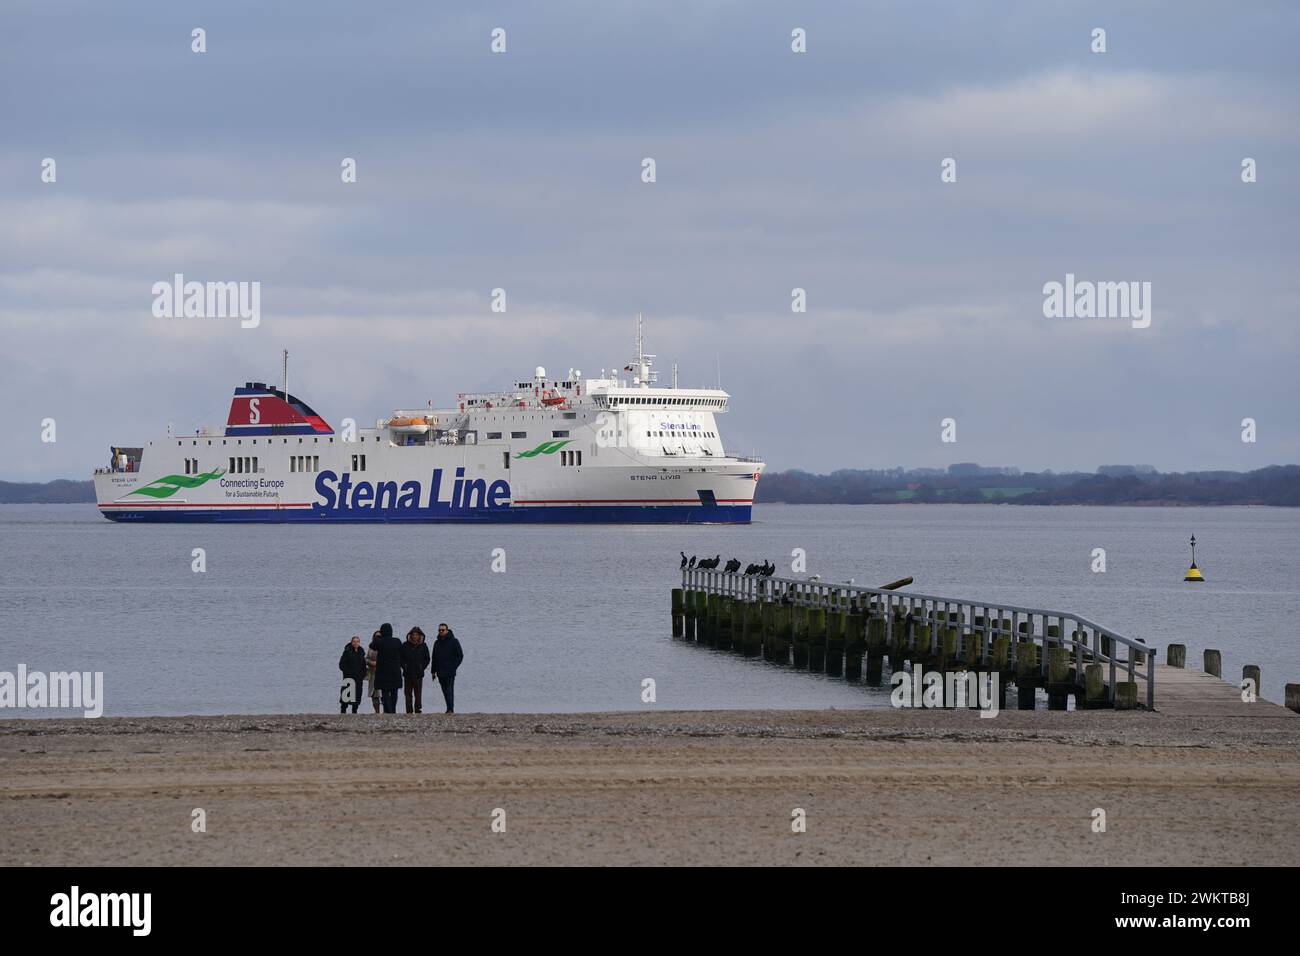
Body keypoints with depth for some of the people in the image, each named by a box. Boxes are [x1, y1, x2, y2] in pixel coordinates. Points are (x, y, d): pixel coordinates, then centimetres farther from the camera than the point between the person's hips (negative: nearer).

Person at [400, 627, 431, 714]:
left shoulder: (423, 646, 6)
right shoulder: (405, 645, 5)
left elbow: (427, 659, 11)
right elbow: (401, 658, 9)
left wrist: (422, 667, -1)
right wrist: (404, 666, -4)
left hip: (418, 674, -1)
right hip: (407, 674, 1)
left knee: (418, 693, -4)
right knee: (408, 693, 1)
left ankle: (418, 709, -1)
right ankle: (409, 711, 4)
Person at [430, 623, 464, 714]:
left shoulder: (453, 641, -2)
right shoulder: (437, 643, 15)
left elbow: (460, 655, -2)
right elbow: (434, 658, 20)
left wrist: (453, 667, -10)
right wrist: (434, 671, 15)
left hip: (450, 672, -6)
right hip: (440, 672, 6)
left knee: (449, 690, -13)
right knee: (445, 692, 6)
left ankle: (450, 709, -16)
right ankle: (450, 709, 11)